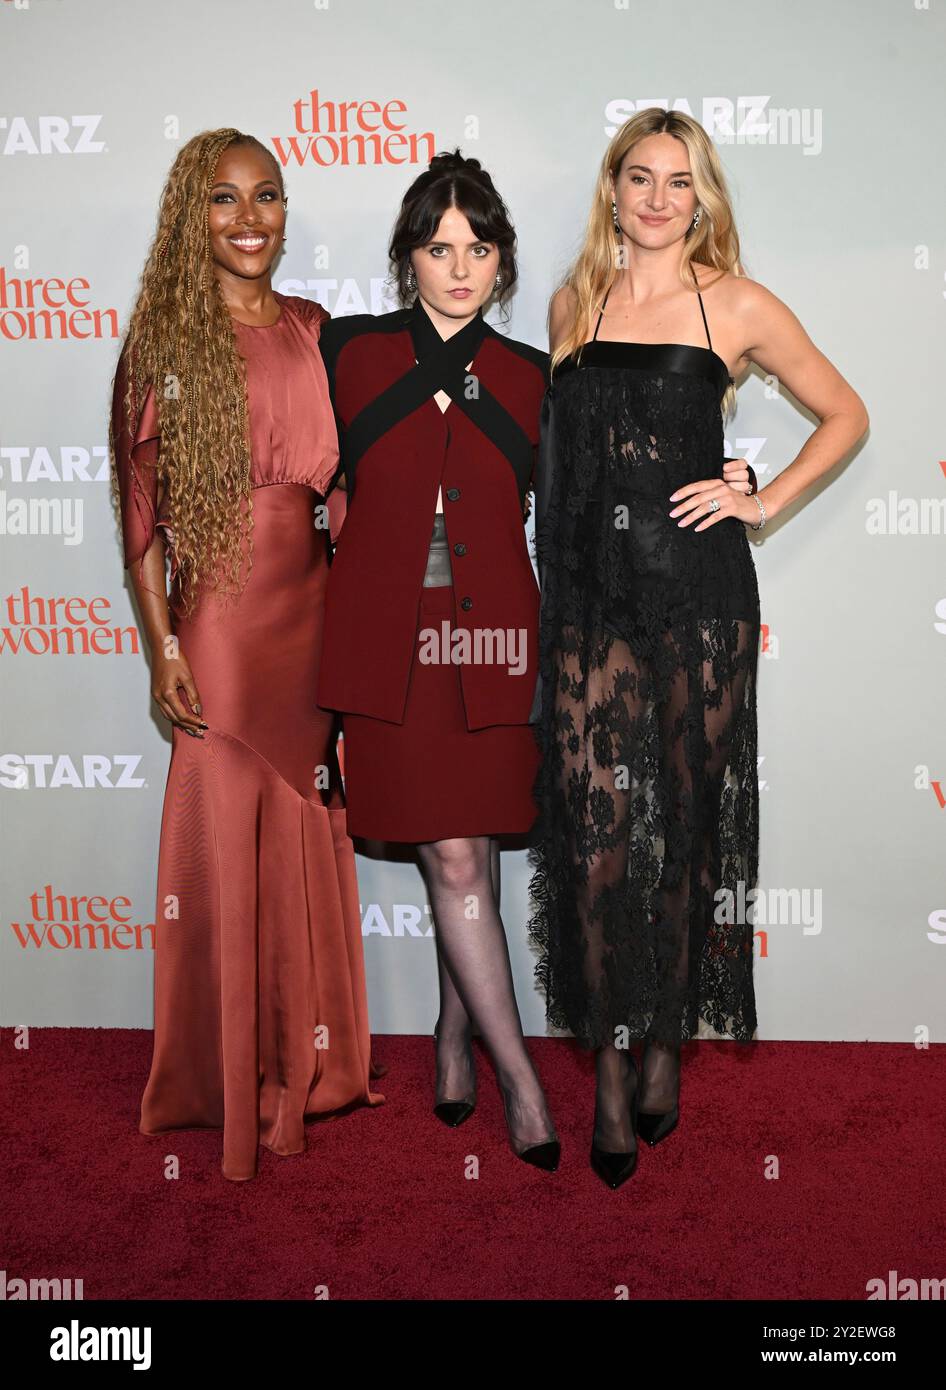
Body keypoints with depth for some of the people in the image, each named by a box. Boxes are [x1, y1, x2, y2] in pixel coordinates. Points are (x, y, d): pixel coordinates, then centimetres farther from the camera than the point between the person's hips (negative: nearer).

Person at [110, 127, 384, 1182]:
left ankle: (312, 1058, 29)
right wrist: (162, 647, -11)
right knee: (227, 830, 2)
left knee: (313, 828, 11)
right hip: (221, 613, -4)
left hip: (315, 609, 4)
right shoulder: (164, 341, -2)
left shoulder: (313, 329, 11)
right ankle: (228, 1076, 19)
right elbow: (141, 507, -5)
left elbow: (341, 473, 12)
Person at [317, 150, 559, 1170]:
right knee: (452, 859, -2)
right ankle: (520, 1084, 10)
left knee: (472, 853, 6)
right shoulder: (349, 350, 6)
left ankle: (456, 1042, 31)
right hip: (387, 634, -1)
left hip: (489, 635, 1)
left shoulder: (531, 378, 8)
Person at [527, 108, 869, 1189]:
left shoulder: (736, 305, 4)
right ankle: (610, 1068, 9)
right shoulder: (572, 303, 12)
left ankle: (667, 1039, 23)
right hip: (589, 593, 2)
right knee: (597, 820, -3)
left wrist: (764, 501, 0)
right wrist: (556, 570, 13)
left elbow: (845, 416, 11)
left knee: (687, 816, 5)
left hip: (696, 589, -1)